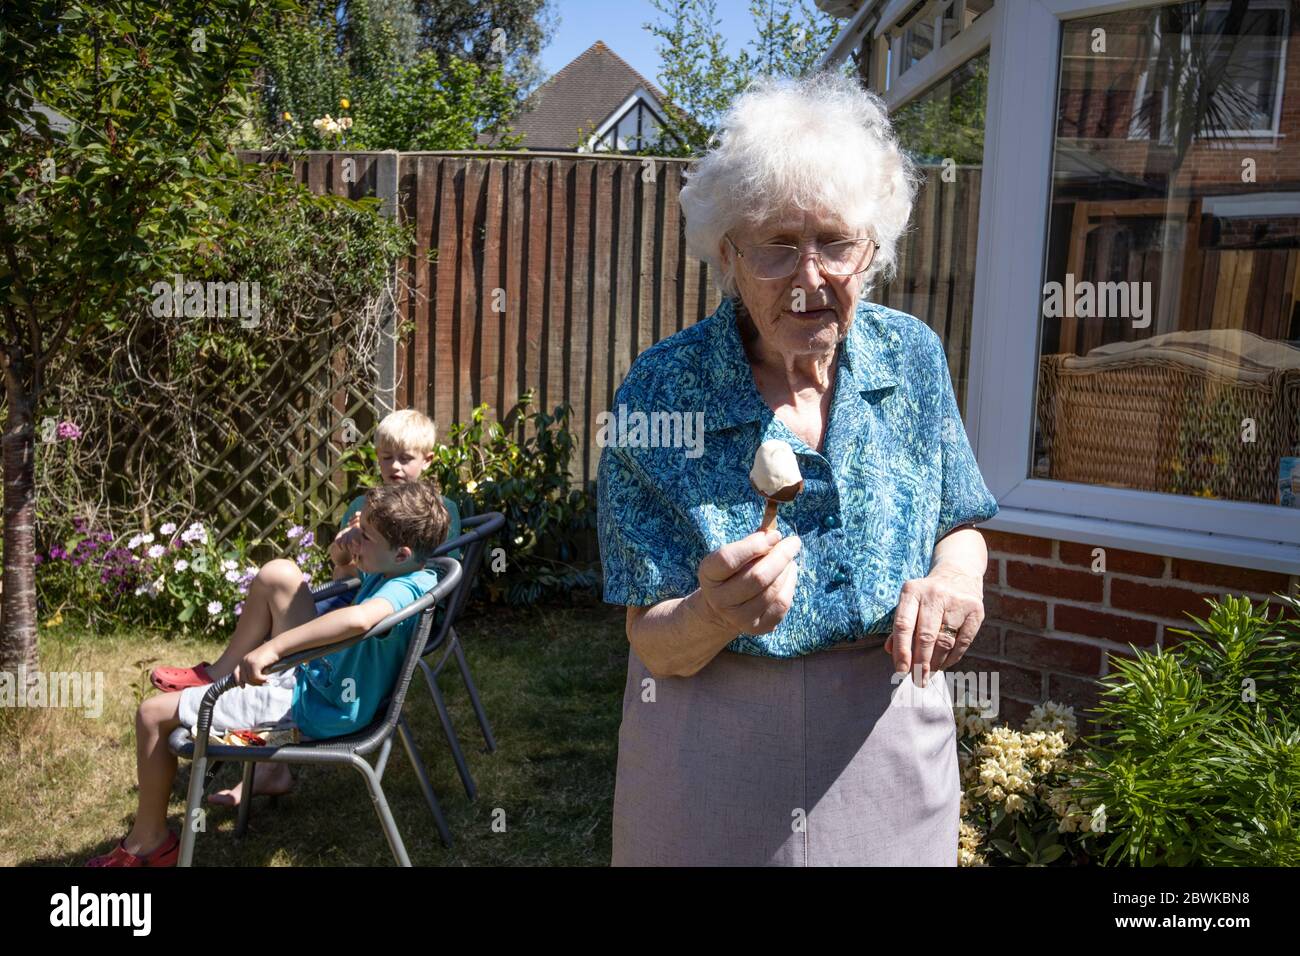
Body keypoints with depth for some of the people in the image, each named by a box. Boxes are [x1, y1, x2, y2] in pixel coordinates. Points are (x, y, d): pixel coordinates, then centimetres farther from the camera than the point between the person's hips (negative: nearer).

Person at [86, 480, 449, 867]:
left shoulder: (405, 589, -31)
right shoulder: (393, 574, -5)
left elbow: (359, 618, -55)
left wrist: (271, 648, -51)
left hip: (314, 707, -9)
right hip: (316, 672, 9)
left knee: (153, 714, -2)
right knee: (278, 573, 5)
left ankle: (149, 842, 19)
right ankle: (224, 673, 20)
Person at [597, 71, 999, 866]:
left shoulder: (913, 357, -7)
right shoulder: (660, 391, -17)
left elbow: (962, 528, 5)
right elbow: (656, 649, -15)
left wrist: (956, 575, -17)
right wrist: (712, 616, -36)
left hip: (889, 746, 3)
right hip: (715, 763, -2)